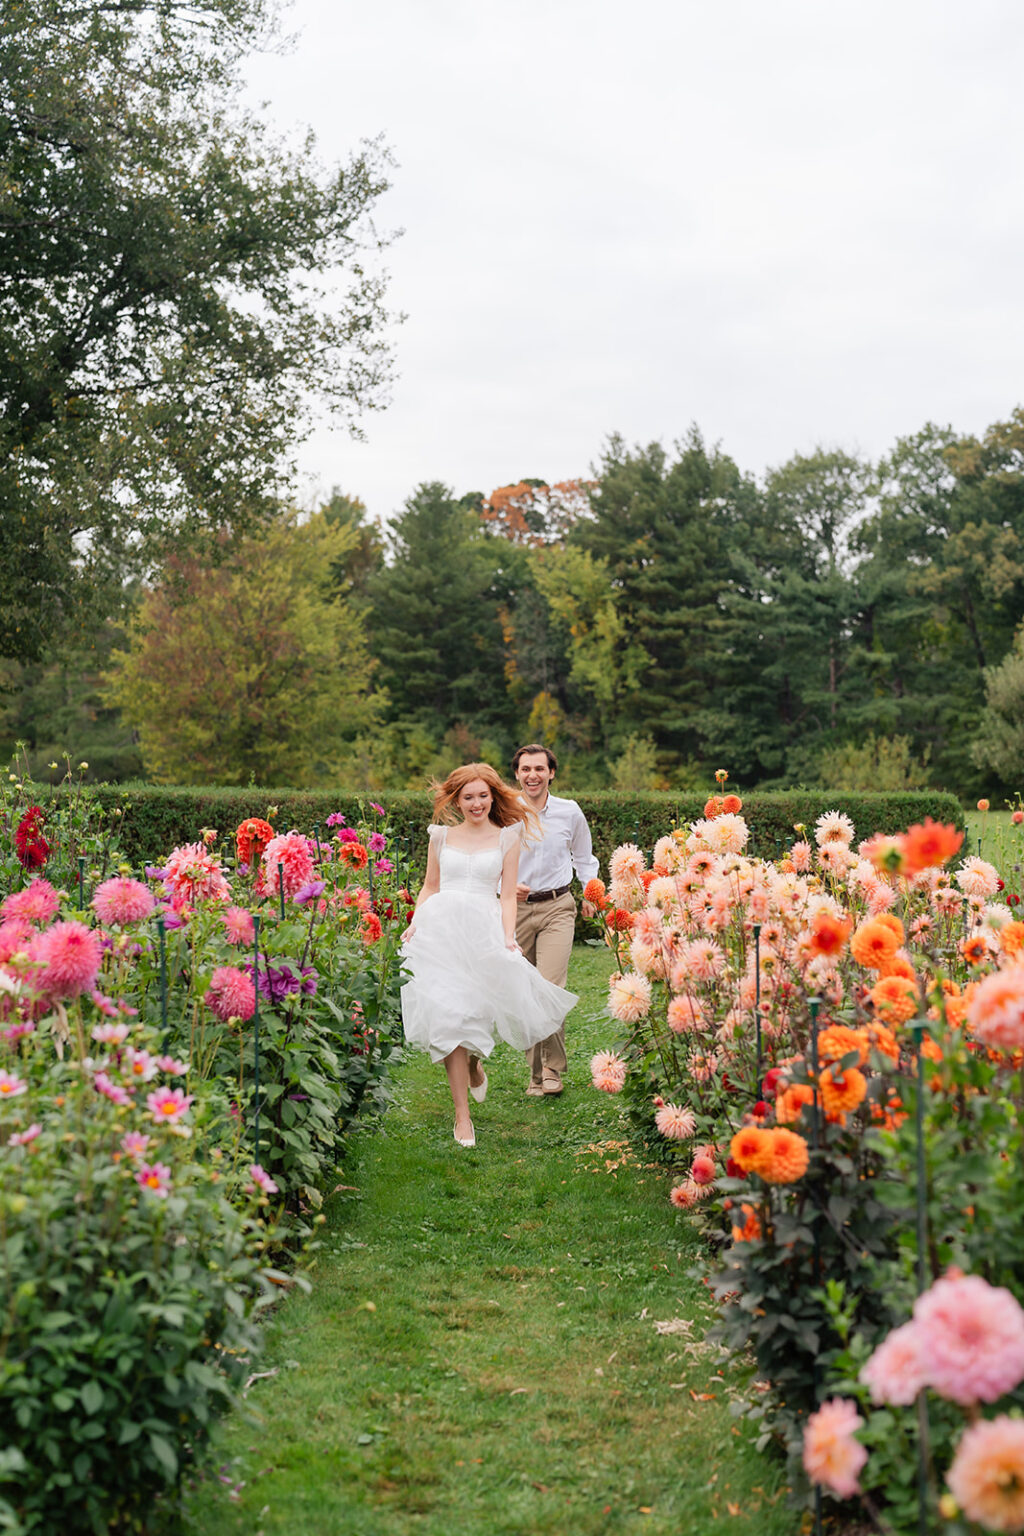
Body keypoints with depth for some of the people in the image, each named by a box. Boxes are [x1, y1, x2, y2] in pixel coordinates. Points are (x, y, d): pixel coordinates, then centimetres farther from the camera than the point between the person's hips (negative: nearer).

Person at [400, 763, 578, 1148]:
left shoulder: (507, 837, 10)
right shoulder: (441, 835, 14)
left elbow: (507, 896, 7)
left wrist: (508, 939, -6)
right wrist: (414, 925, 4)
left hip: (483, 929, -1)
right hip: (439, 927, 1)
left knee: (472, 1010, -6)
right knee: (449, 1013, -6)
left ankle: (473, 1061, 34)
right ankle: (462, 1116, -2)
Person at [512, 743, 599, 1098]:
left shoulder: (570, 812, 2)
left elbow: (583, 857, 20)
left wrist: (590, 894, 13)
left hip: (557, 908, -1)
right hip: (516, 908, 1)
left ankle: (553, 1068, -2)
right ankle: (536, 1072, 19)